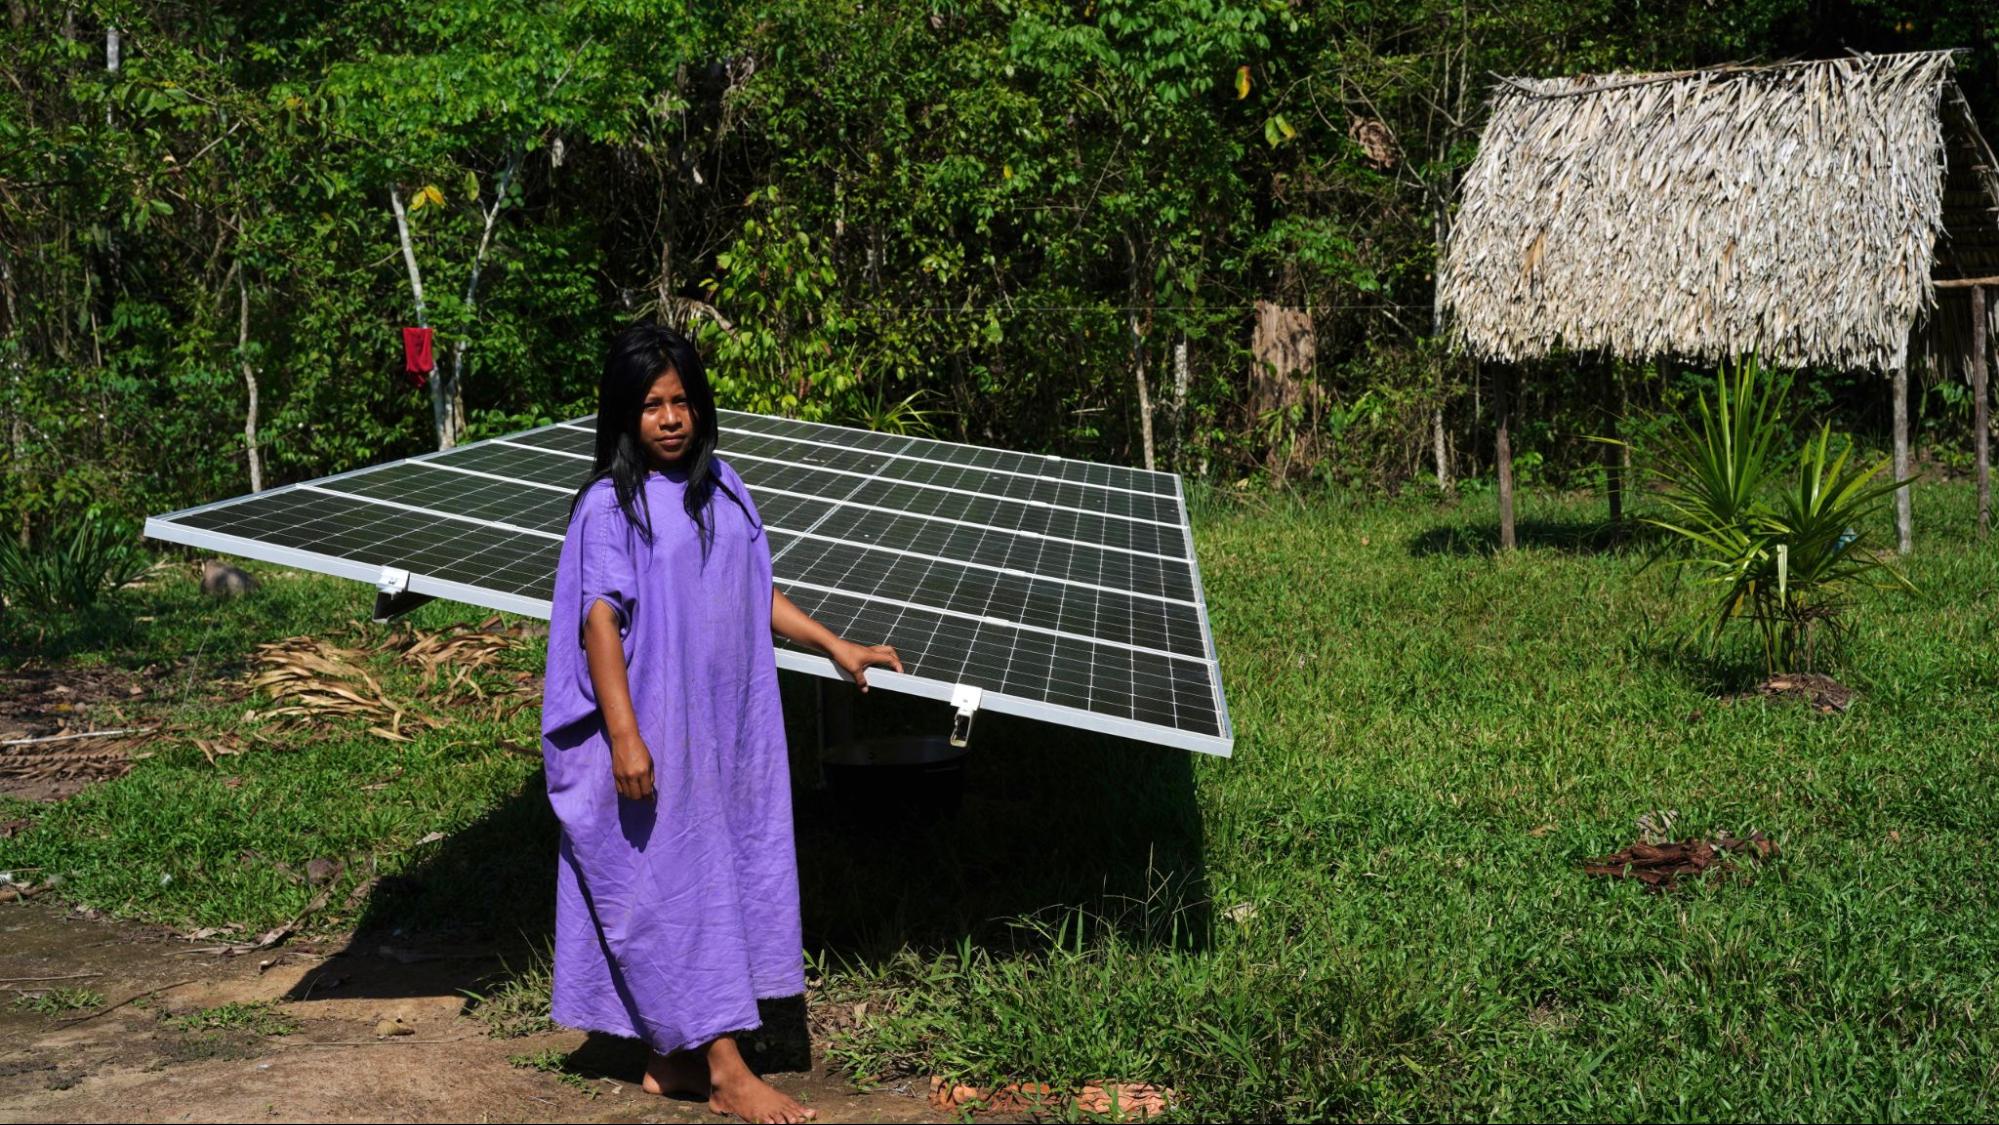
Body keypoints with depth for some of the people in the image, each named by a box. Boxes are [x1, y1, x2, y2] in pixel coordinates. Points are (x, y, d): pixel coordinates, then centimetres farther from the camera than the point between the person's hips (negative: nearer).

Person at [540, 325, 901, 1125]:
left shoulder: (723, 489, 8)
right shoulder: (610, 506, -10)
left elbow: (756, 594, 18)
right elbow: (601, 620, -14)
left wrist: (835, 645, 14)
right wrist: (625, 736, -20)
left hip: (724, 728, 7)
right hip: (655, 736, -6)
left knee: (711, 882, 11)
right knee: (672, 889, -1)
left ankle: (673, 1060, 22)